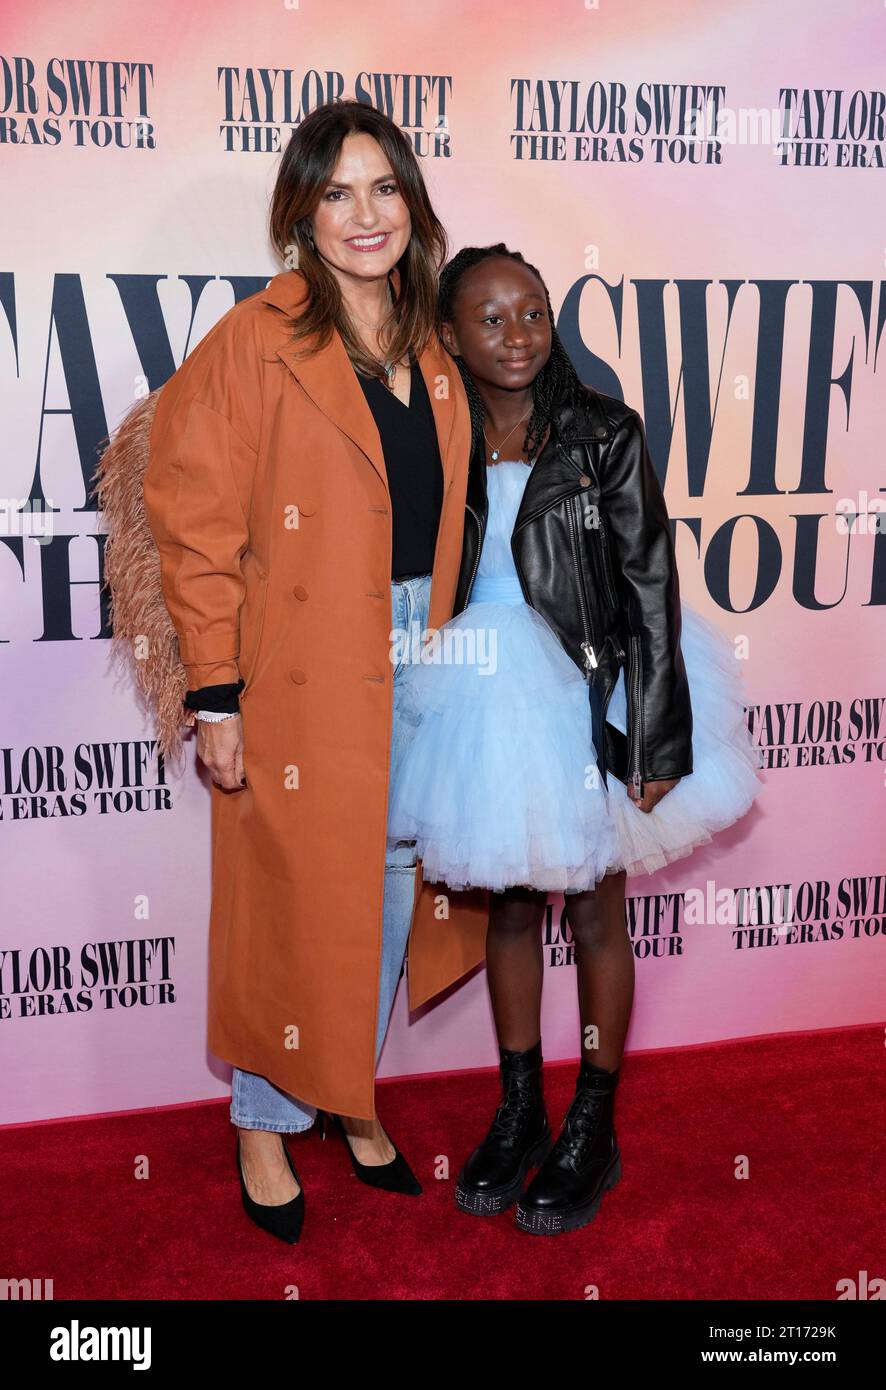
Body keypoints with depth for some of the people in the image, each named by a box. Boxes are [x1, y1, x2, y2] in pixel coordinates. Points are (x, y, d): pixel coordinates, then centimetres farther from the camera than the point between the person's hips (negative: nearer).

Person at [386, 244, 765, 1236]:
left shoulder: (605, 435, -10)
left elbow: (651, 590, -10)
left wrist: (656, 743, -13)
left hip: (588, 700, -3)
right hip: (482, 702, 3)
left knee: (594, 914, 10)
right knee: (510, 907, 15)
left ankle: (593, 1132, 28)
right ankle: (519, 1113, 34)